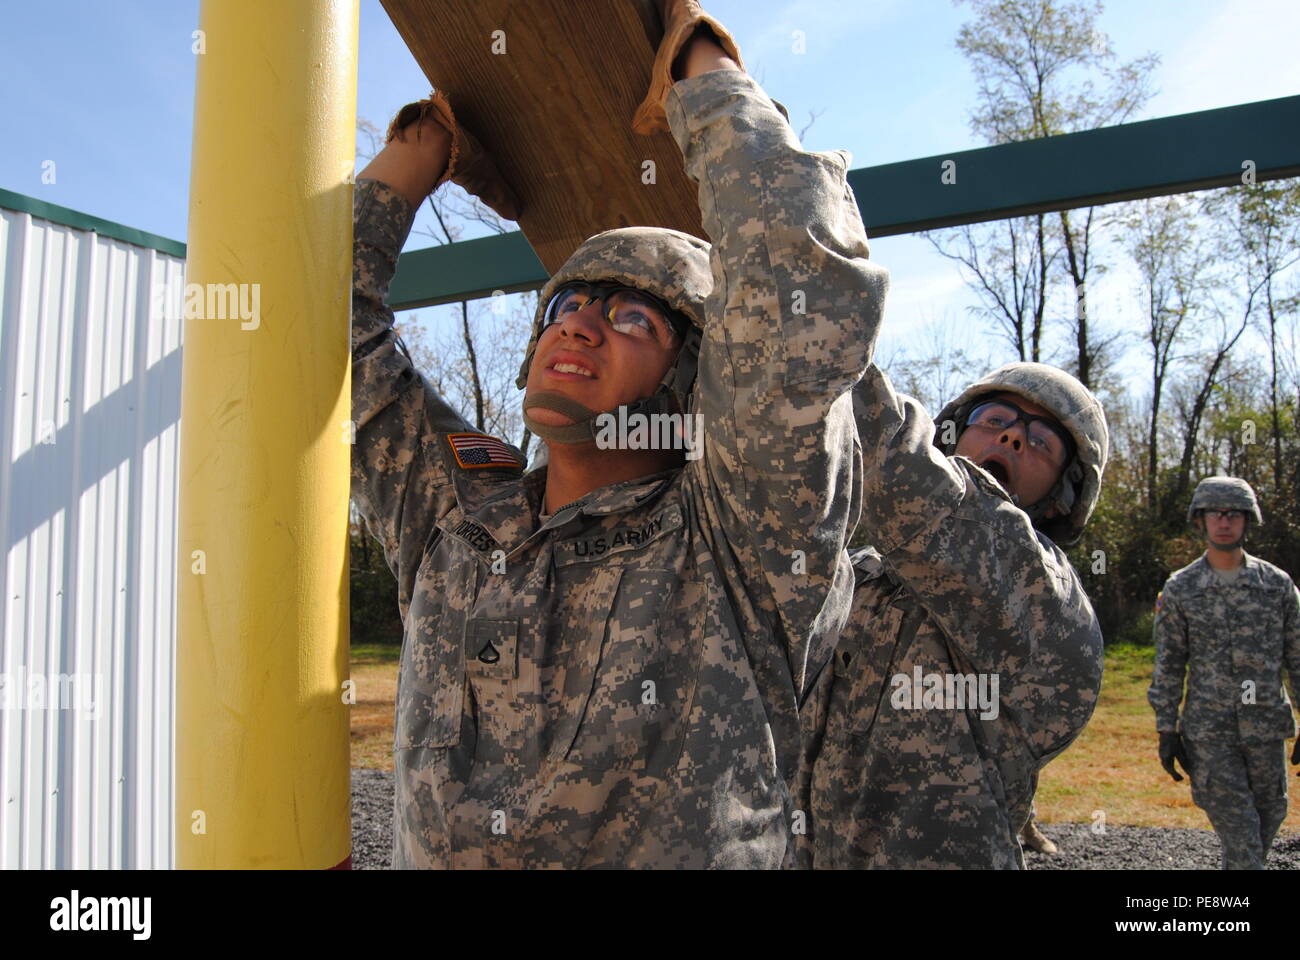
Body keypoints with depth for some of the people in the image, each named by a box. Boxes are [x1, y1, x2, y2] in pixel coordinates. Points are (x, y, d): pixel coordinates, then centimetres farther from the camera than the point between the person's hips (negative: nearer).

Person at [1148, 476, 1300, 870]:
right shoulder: (1179, 589, -1)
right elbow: (1167, 666, 1)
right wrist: (1166, 730, -2)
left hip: (1267, 725, 2)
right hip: (1208, 729, -2)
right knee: (1235, 823, -3)